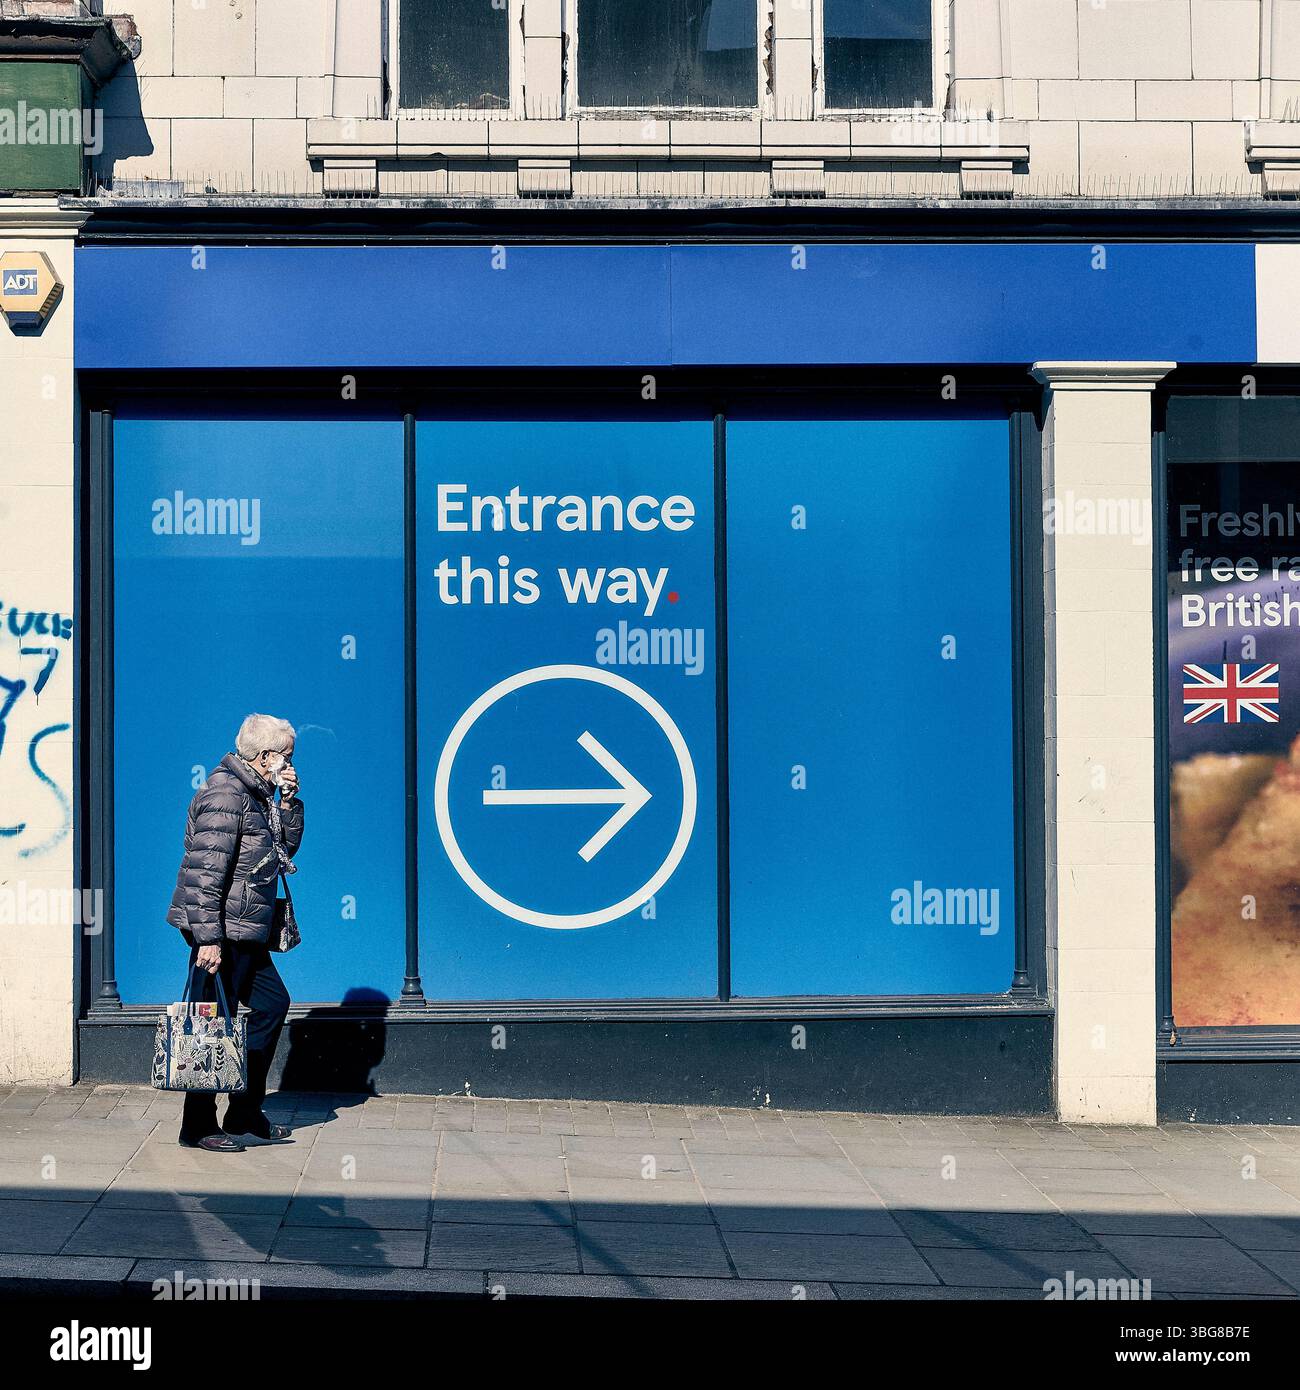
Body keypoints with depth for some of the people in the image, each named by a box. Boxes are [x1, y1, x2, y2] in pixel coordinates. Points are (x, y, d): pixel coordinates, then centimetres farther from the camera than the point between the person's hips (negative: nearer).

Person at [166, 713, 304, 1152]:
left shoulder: (256, 794, 15)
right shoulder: (224, 794, -16)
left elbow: (286, 847, 23)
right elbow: (205, 871, -22)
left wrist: (289, 801, 7)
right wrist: (208, 937, -26)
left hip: (245, 932, 11)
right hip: (219, 931, -11)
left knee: (272, 1003, 15)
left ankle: (246, 1115, 21)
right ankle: (198, 1127, 4)